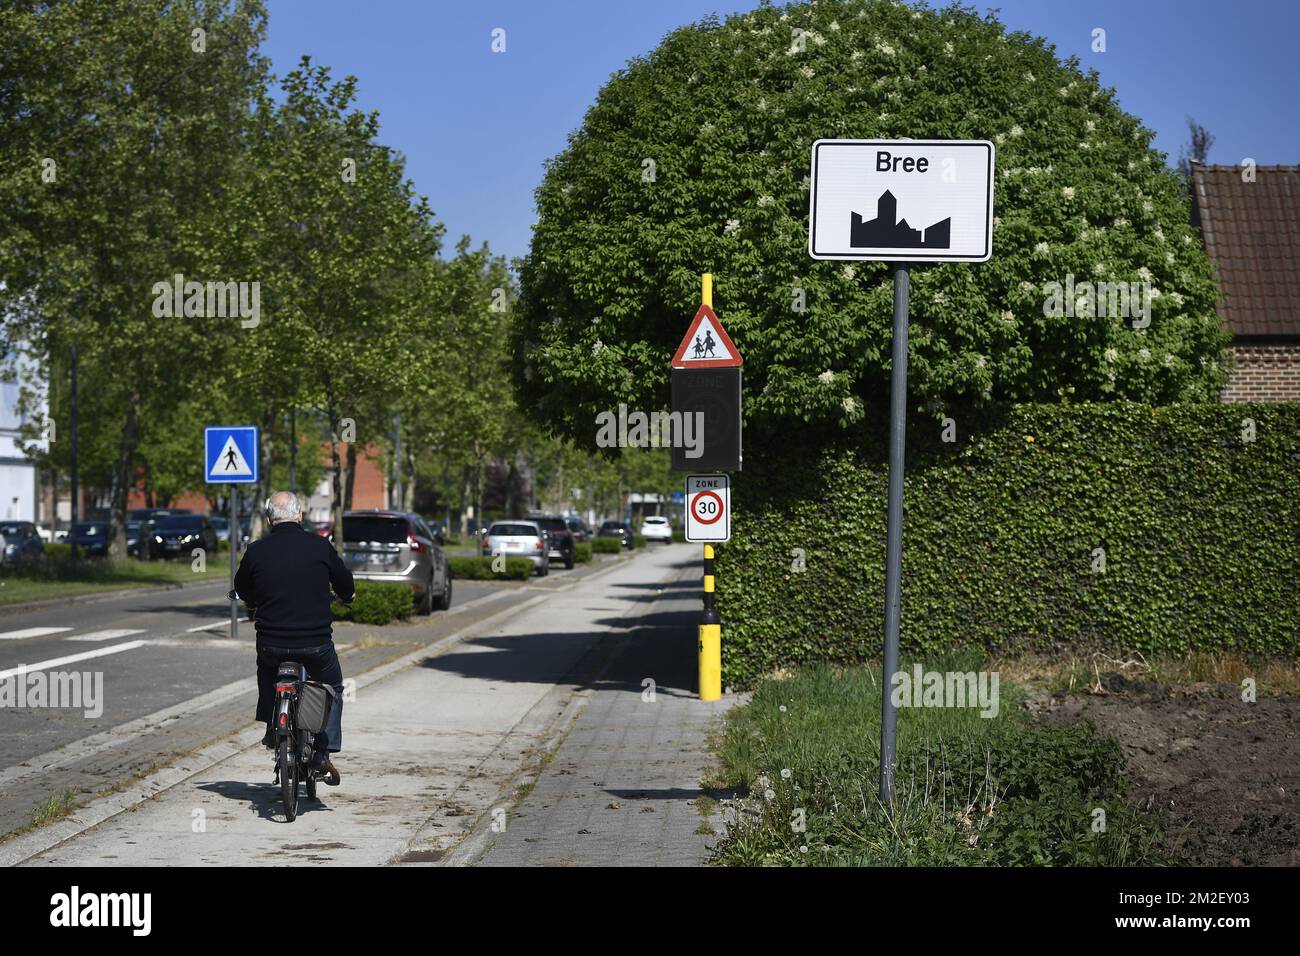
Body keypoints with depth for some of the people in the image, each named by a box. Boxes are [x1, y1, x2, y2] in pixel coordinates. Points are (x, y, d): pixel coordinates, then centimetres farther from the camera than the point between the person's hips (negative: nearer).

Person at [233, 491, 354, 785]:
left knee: (266, 668, 35)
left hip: (272, 644, 1)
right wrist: (347, 595, 32)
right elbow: (346, 588, 8)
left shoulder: (256, 551, -4)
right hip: (316, 644, -1)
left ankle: (272, 729, 29)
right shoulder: (320, 546, -5)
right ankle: (324, 751, 10)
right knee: (332, 687, 23)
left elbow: (243, 591, 13)